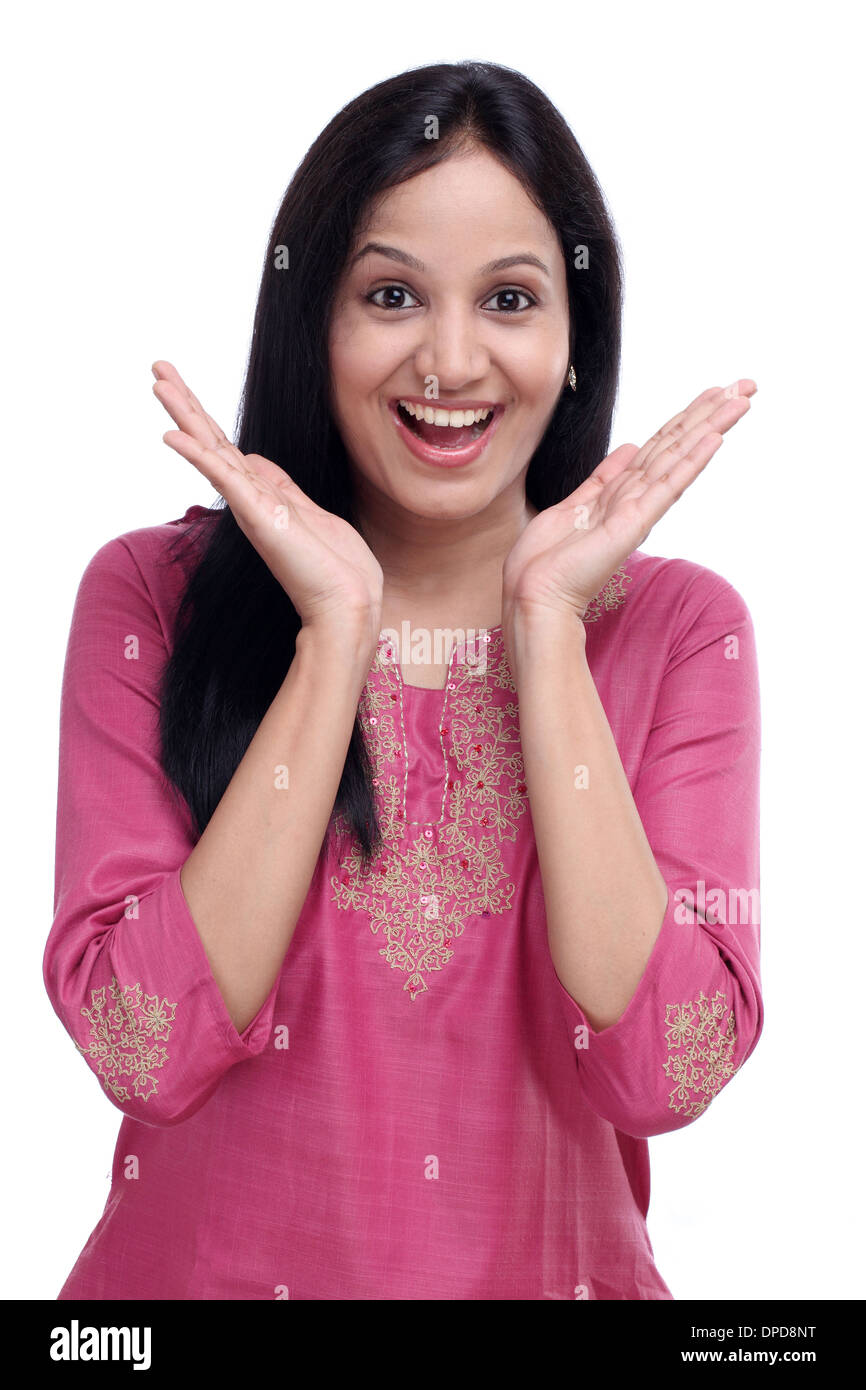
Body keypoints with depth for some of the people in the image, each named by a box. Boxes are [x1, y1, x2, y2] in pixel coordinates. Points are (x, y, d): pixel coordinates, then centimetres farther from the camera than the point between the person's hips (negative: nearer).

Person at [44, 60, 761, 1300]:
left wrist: (545, 627, -15)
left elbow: (661, 1076, -13)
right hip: (207, 1262, 0)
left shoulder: (679, 626, -3)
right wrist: (337, 631, -16)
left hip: (548, 1265, 0)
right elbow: (147, 1053, -14)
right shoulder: (150, 595, -4)